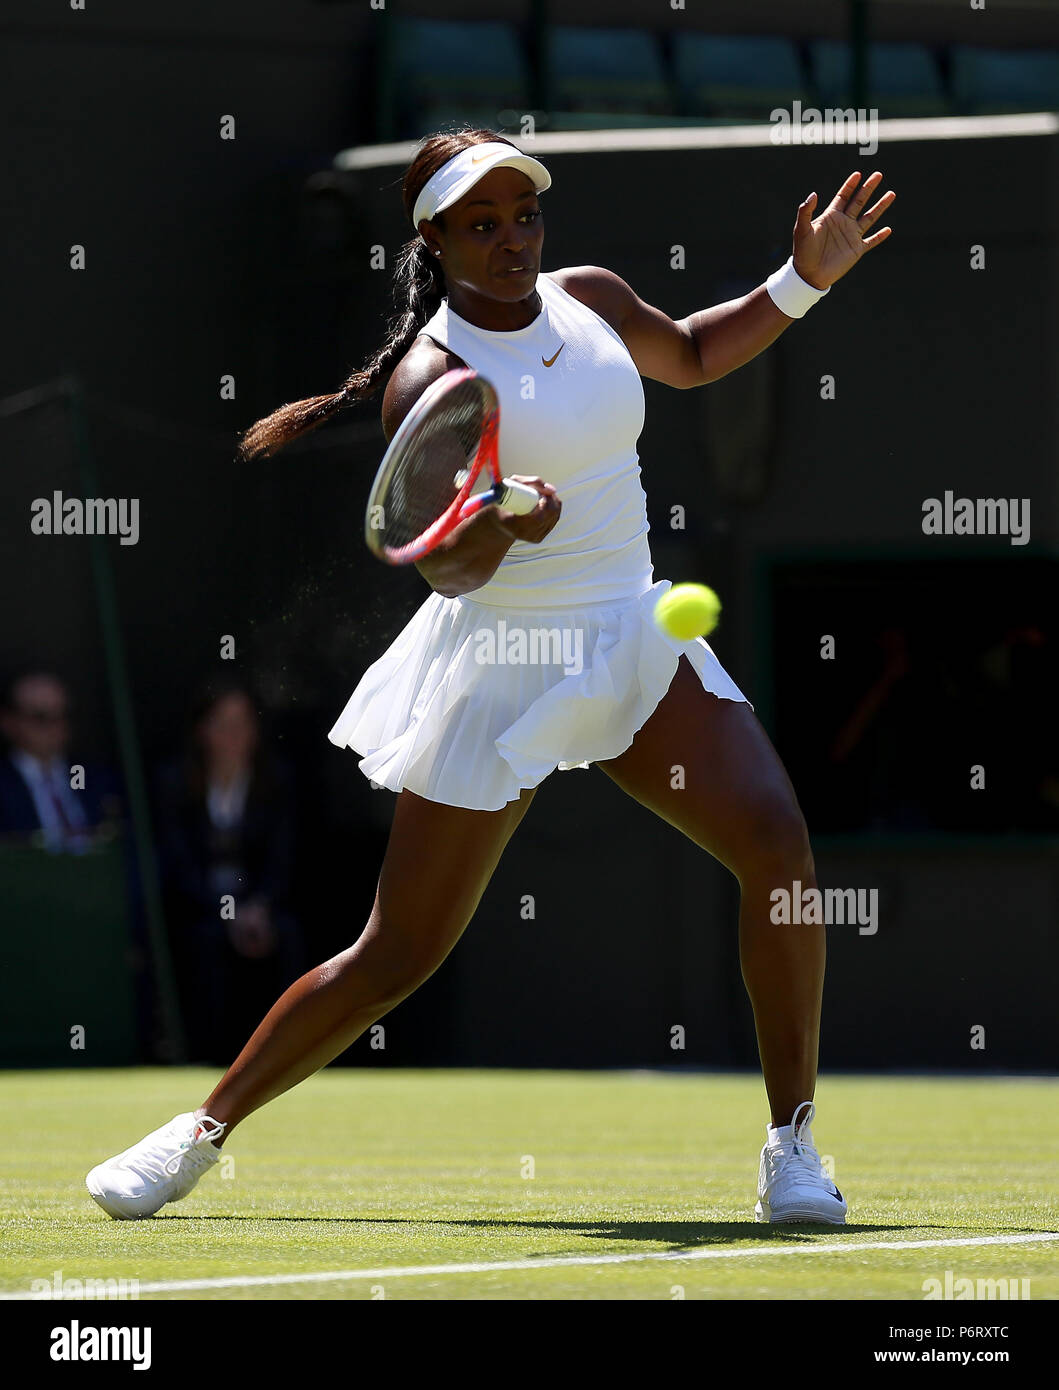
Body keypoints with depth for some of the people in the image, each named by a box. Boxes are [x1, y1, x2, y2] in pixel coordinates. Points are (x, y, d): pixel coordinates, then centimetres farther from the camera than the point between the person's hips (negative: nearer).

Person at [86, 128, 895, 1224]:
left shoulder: (588, 297, 5)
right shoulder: (431, 378, -13)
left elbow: (691, 357, 26)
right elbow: (445, 569, -18)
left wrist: (802, 281, 14)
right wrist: (503, 523, -39)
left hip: (634, 641, 5)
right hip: (500, 662, -5)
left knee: (776, 845, -17)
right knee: (396, 956, -2)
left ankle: (791, 1145, -7)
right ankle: (201, 1133, 15)